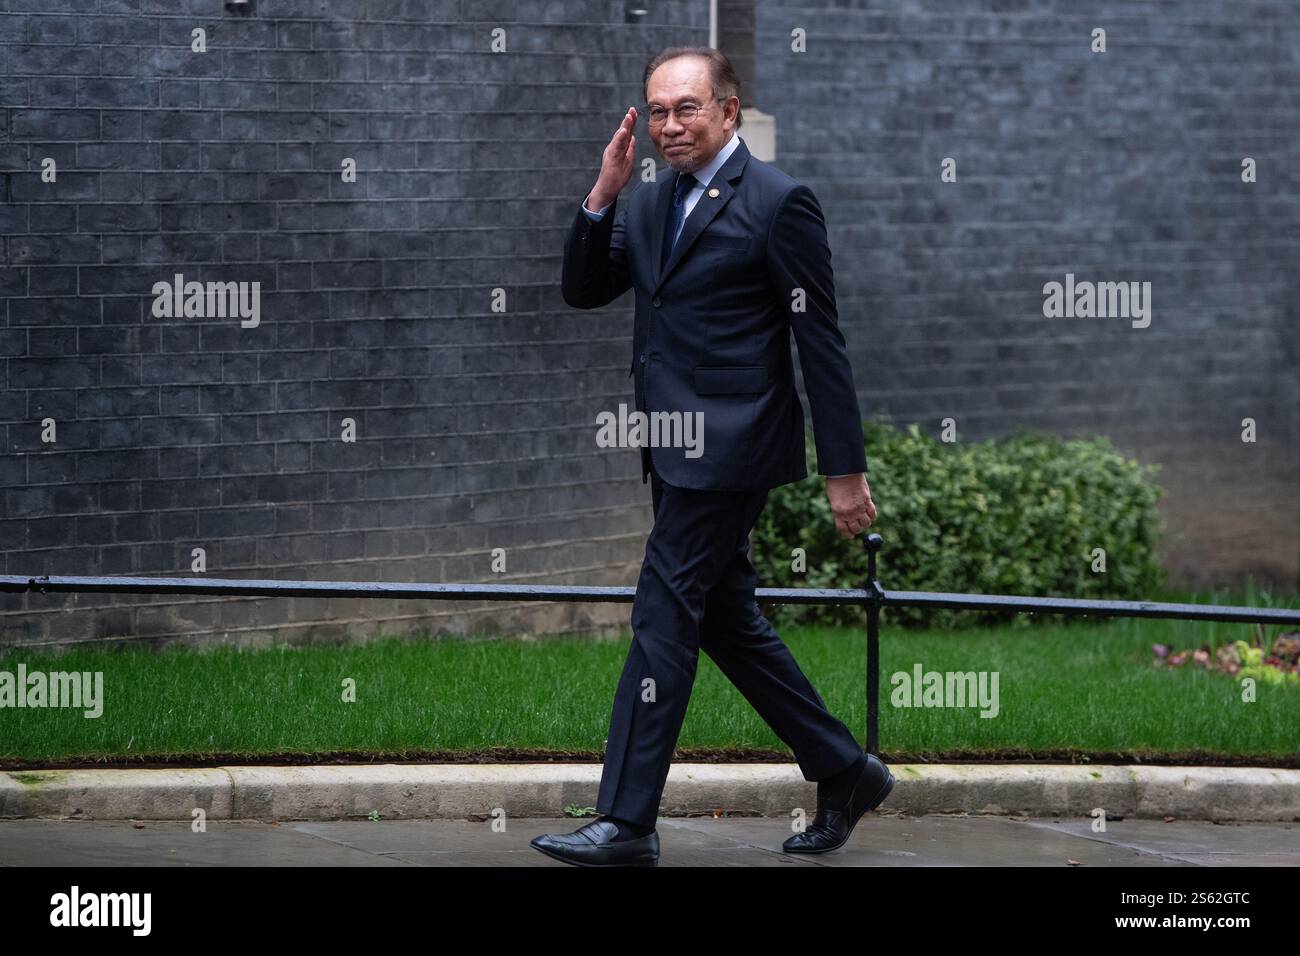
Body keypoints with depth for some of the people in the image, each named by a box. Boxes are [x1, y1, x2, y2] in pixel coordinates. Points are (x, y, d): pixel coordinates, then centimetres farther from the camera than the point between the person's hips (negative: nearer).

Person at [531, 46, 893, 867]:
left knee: (663, 619, -9)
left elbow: (821, 342, -11)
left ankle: (627, 823, -5)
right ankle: (845, 773, 27)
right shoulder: (651, 203, 12)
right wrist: (604, 195, -3)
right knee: (728, 621, 15)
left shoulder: (779, 202, -10)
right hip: (676, 450, 8)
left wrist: (845, 469, -12)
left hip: (729, 447, -8)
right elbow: (584, 291, 11)